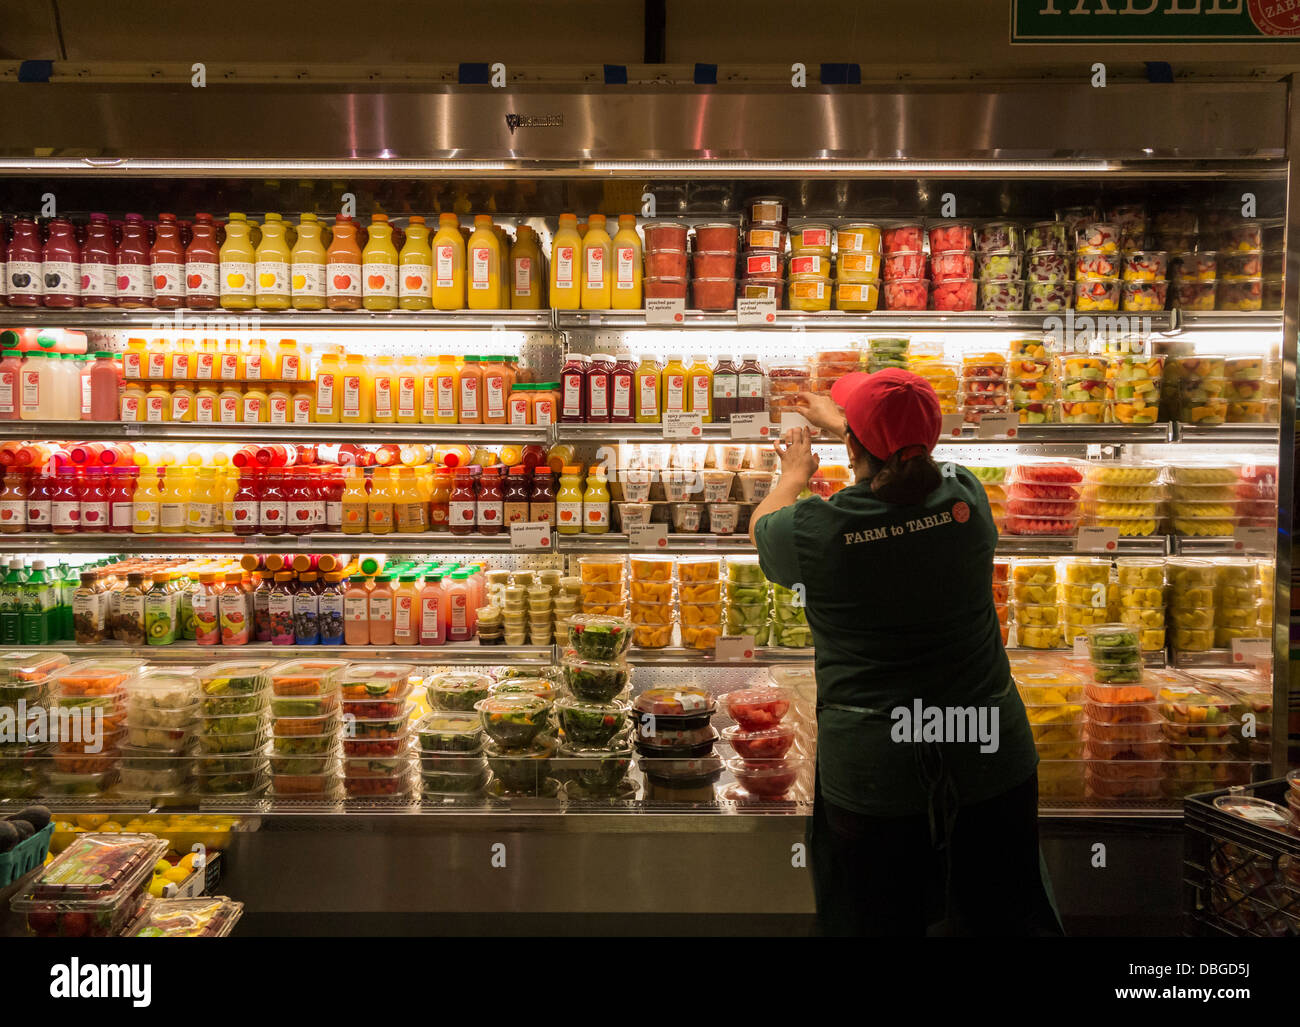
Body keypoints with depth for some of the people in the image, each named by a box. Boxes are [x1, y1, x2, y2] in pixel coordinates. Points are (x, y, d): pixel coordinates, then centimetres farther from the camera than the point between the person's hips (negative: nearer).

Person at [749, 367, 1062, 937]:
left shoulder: (815, 529, -18)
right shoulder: (967, 499, -9)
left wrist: (794, 474, 29)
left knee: (876, 922, 18)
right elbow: (911, 464, 16)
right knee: (1005, 916, 21)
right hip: (990, 755, 3)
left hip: (871, 771, -2)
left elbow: (760, 528, 8)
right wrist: (837, 422, 33)